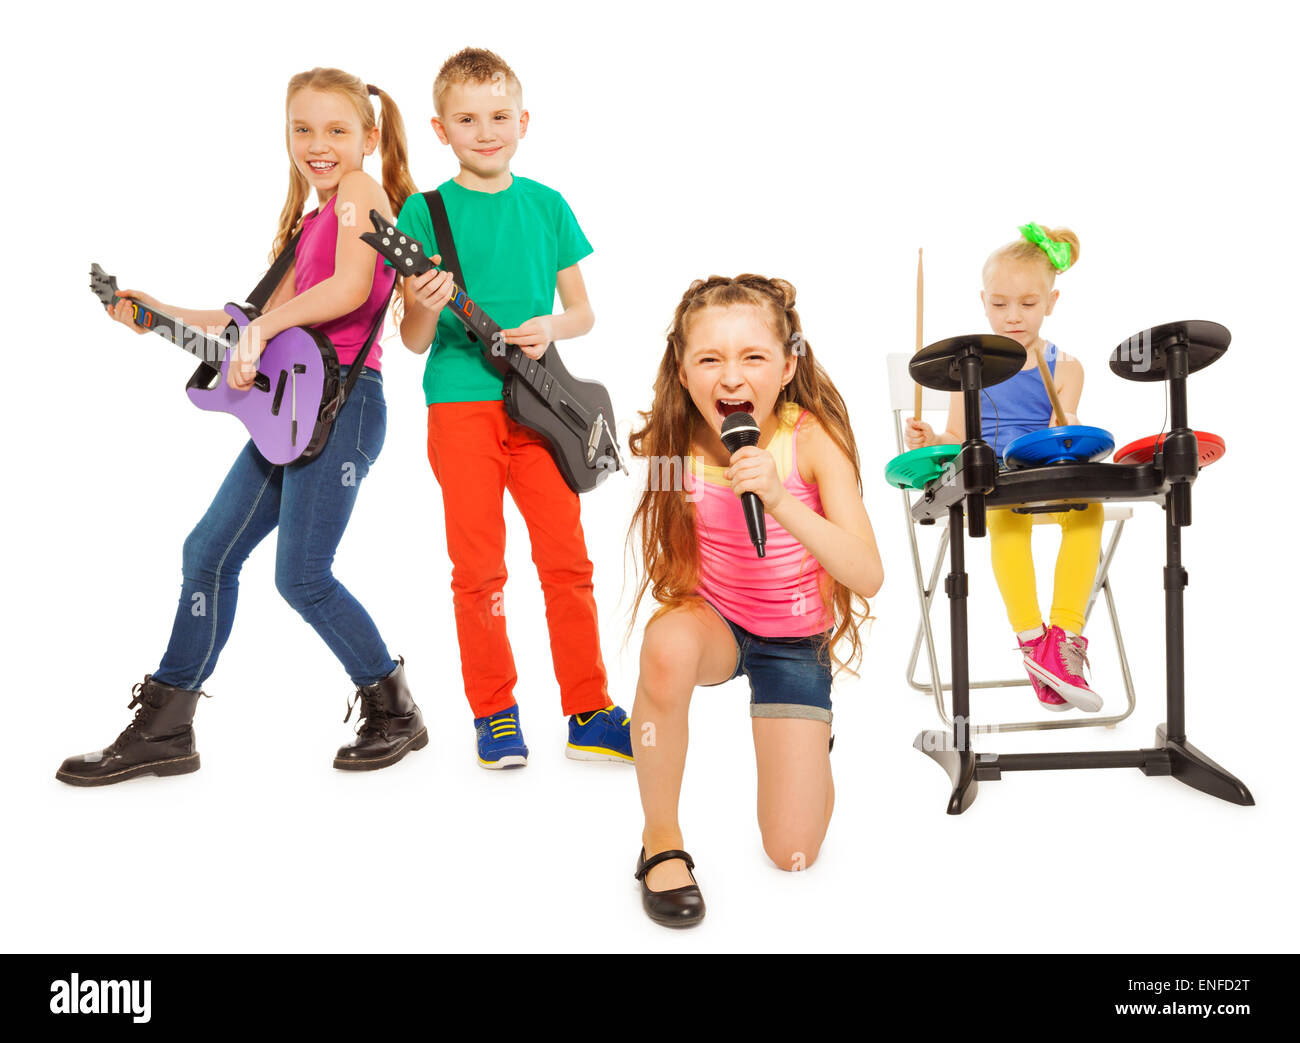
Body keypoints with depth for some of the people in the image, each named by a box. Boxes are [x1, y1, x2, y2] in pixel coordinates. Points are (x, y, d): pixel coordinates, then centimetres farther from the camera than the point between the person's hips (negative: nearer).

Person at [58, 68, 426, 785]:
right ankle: (163, 729, 20)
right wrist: (161, 316, 23)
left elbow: (351, 289, -21)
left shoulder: (362, 188, -4)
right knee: (209, 551, 8)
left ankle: (394, 711, 13)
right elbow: (266, 320, 23)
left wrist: (263, 327, -16)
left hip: (343, 400, -9)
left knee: (301, 576, -8)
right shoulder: (307, 223, 21)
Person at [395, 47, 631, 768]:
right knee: (479, 569, 2)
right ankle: (494, 711, 19)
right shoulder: (423, 210, 2)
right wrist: (426, 307, -22)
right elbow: (414, 341, 0)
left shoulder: (547, 204, 9)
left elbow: (583, 311, 13)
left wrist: (550, 327, -8)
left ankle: (590, 714, 14)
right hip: (461, 403, -2)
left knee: (567, 560, 2)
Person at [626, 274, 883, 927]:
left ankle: (809, 738, 31)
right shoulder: (674, 443, -15)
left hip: (795, 639, -1)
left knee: (793, 855, -4)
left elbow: (867, 577, -32)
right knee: (667, 644, -39)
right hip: (711, 620, 1)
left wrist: (779, 500, -43)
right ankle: (660, 840, -14)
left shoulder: (813, 438, -22)